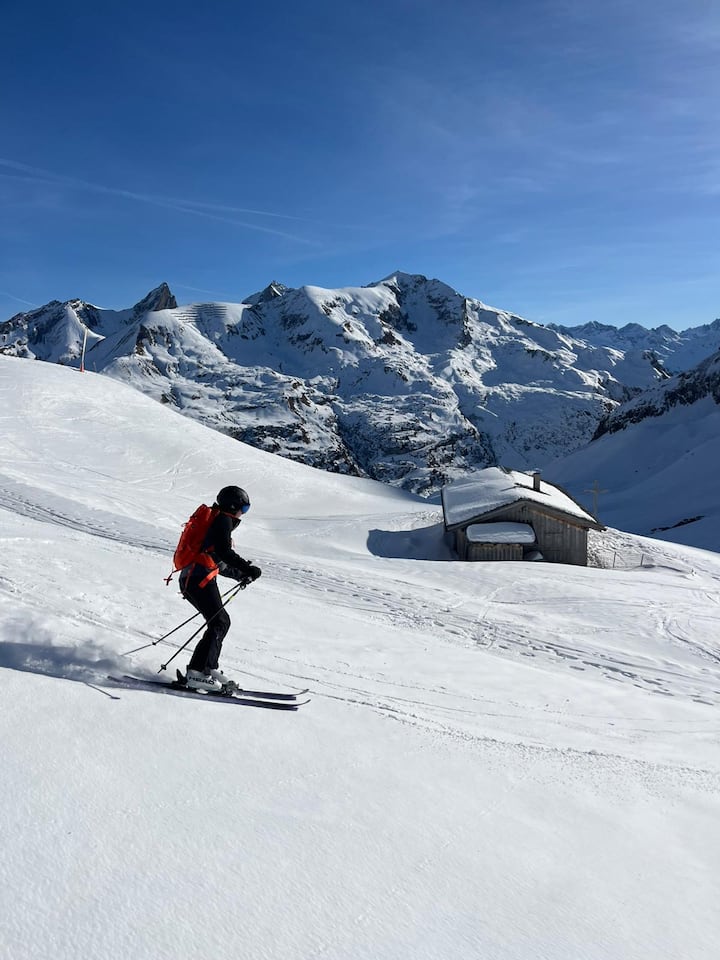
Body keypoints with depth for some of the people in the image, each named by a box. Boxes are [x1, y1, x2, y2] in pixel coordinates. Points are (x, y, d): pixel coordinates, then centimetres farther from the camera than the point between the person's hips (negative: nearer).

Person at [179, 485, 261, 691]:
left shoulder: (217, 520, 25)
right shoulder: (223, 519, -4)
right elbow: (223, 551, -19)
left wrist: (238, 574, 27)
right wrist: (247, 568, -19)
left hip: (193, 579, 10)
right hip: (198, 579, -10)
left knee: (221, 622, 13)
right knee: (219, 623, -11)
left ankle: (210, 668, 16)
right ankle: (196, 673, -13)